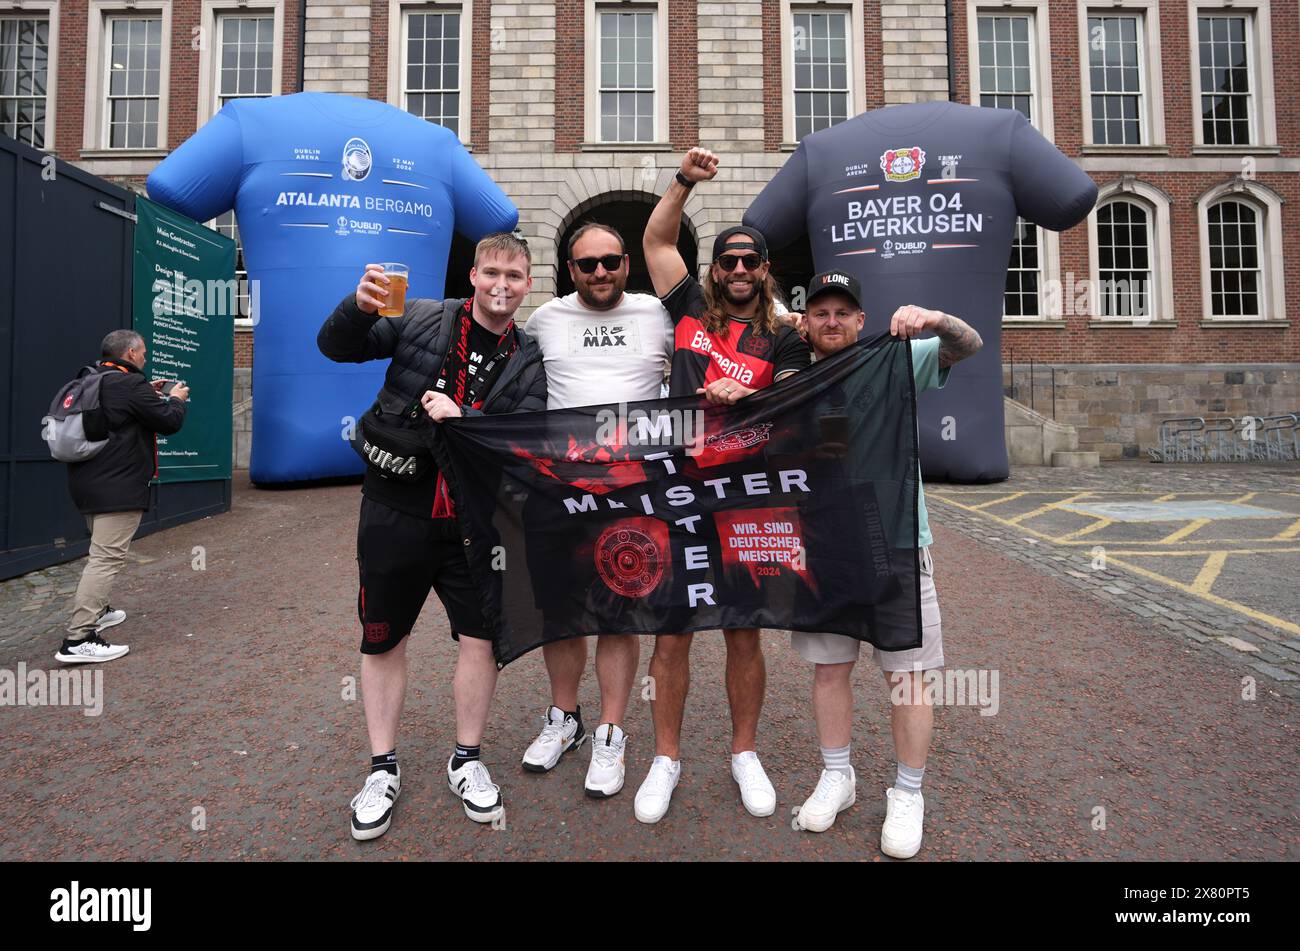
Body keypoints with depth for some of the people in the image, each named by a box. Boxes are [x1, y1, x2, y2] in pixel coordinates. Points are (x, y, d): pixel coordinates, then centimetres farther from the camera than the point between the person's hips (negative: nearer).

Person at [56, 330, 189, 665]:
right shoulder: (130, 384, -16)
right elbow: (169, 422, -12)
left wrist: (149, 394, 19)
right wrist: (176, 399, 7)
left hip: (88, 482, 10)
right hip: (117, 487, -10)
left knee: (102, 551, 26)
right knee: (107, 558, -11)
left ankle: (96, 611, 37)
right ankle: (78, 640, -13)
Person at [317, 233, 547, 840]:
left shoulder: (531, 363, 1)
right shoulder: (421, 319, 0)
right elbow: (336, 347, -2)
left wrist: (459, 417, -24)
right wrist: (360, 306, -22)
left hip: (475, 522, 1)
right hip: (395, 513, 0)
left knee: (483, 639, 5)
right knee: (383, 641, 9)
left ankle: (466, 761, 28)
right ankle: (383, 770, 29)